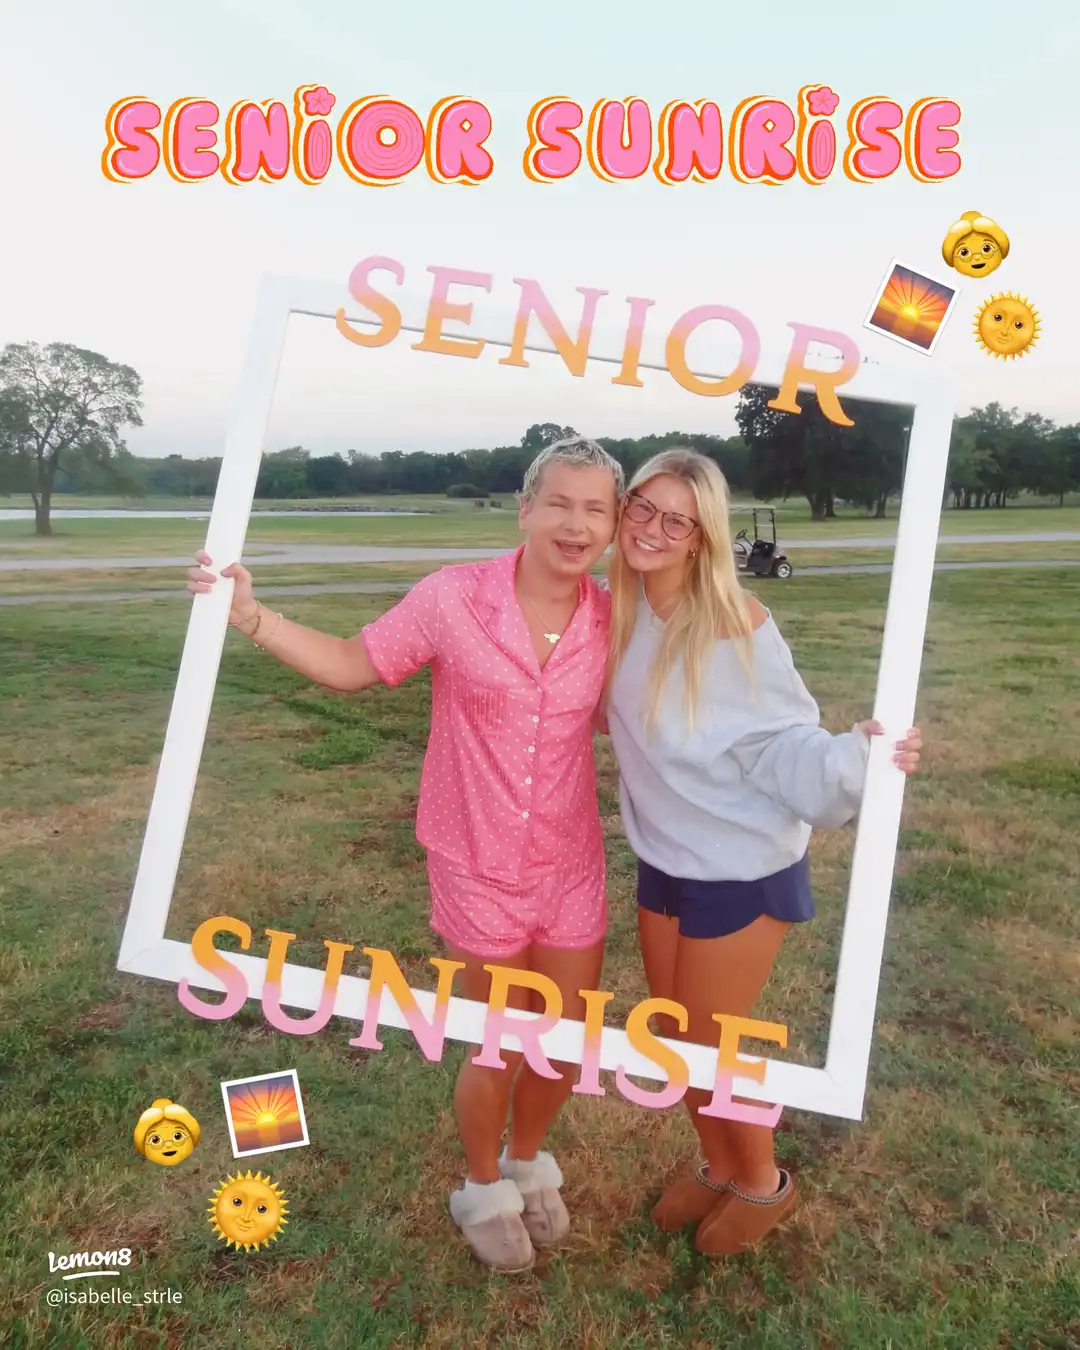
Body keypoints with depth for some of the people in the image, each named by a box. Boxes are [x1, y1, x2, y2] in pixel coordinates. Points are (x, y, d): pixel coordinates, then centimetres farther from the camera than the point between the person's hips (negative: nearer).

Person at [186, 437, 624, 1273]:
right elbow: (353, 666, -4)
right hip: (481, 865, -3)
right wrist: (250, 616, -15)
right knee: (497, 1050, 13)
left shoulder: (612, 620, -6)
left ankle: (528, 1163, 51)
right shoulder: (455, 598, -15)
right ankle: (485, 1190, 45)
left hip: (572, 867, 4)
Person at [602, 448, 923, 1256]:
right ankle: (718, 1169, 49)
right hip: (663, 862, 7)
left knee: (710, 1043, 11)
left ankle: (763, 1184, 42)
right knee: (675, 1037, 21)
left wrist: (855, 755, -38)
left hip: (743, 871, -6)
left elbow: (783, 745, -20)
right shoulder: (621, 613, -4)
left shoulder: (734, 625, -24)